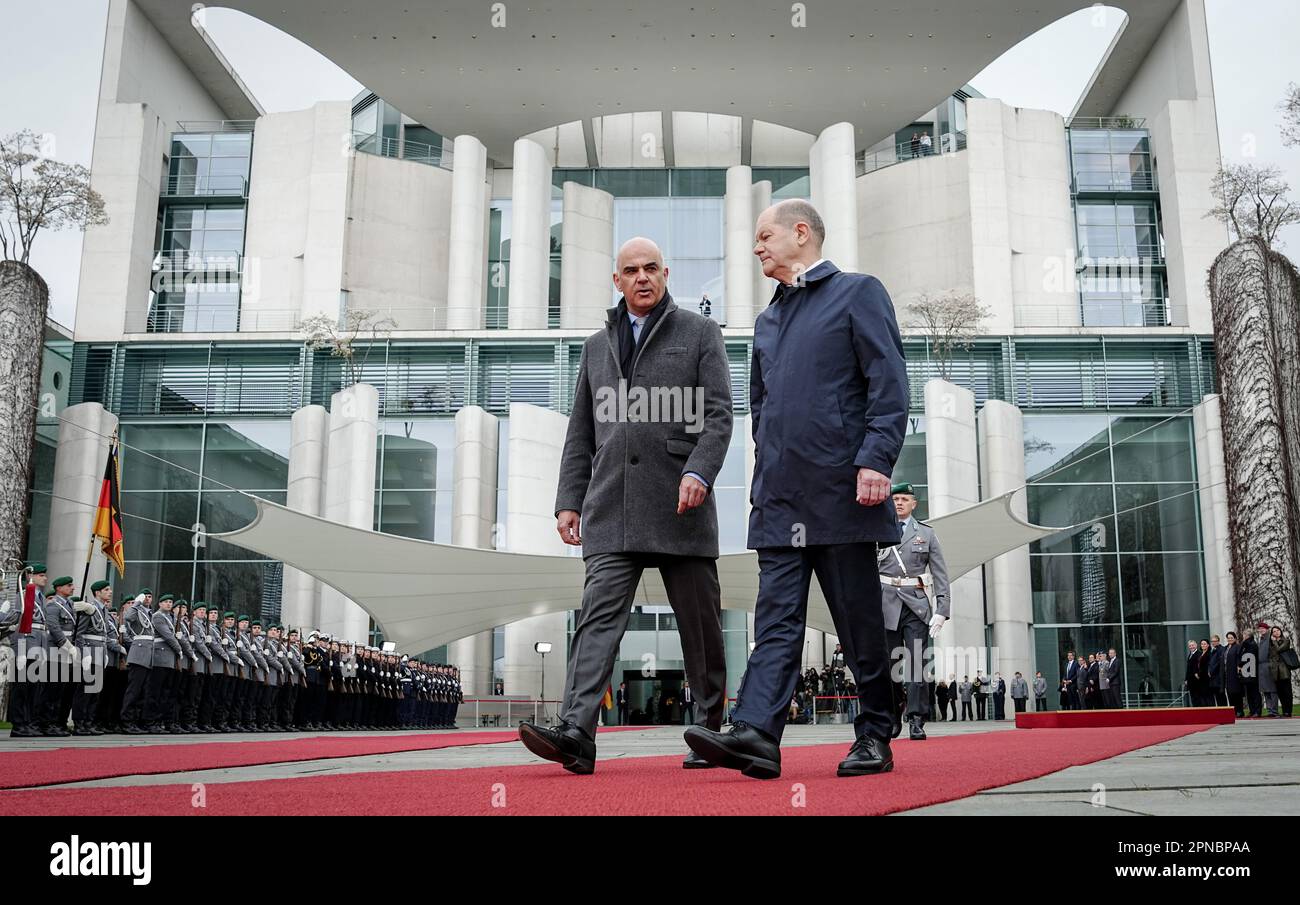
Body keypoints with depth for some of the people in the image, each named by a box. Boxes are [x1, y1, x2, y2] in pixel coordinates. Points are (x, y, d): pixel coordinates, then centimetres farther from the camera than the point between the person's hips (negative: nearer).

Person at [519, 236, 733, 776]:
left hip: (680, 508, -2)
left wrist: (699, 472, -17)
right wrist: (569, 501, 10)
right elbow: (581, 434, 20)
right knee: (599, 616, -10)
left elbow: (718, 415, 0)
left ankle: (711, 732, 17)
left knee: (699, 625, 4)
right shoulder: (597, 346, 22)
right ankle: (576, 735, -17)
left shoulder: (699, 333, 11)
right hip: (611, 511, 2)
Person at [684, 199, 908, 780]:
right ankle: (755, 733, -11)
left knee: (860, 624, 2)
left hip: (842, 492, -5)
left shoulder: (858, 293, 3)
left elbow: (889, 385, -7)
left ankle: (874, 738, 13)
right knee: (776, 620, -4)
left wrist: (875, 460, -17)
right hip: (779, 499, 6)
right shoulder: (767, 322, 22)